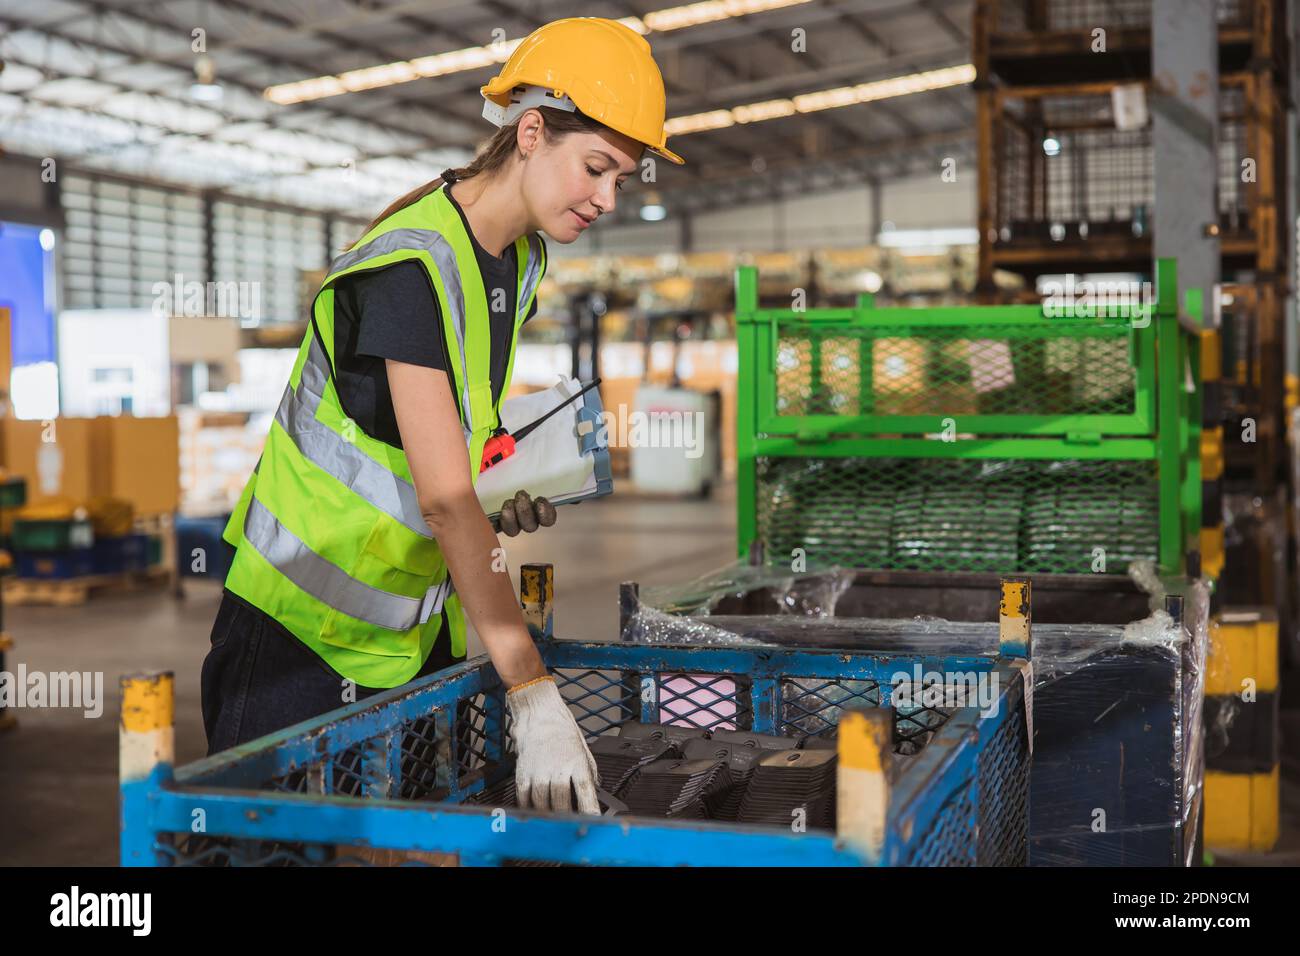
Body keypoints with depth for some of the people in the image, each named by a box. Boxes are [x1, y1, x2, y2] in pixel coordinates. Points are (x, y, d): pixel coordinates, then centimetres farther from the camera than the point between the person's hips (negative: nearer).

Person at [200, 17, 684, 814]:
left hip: (422, 620, 8)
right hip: (306, 621, -8)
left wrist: (502, 490, -1)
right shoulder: (415, 264, -24)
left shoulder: (522, 260, 4)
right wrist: (535, 695, -34)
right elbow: (445, 499, -31)